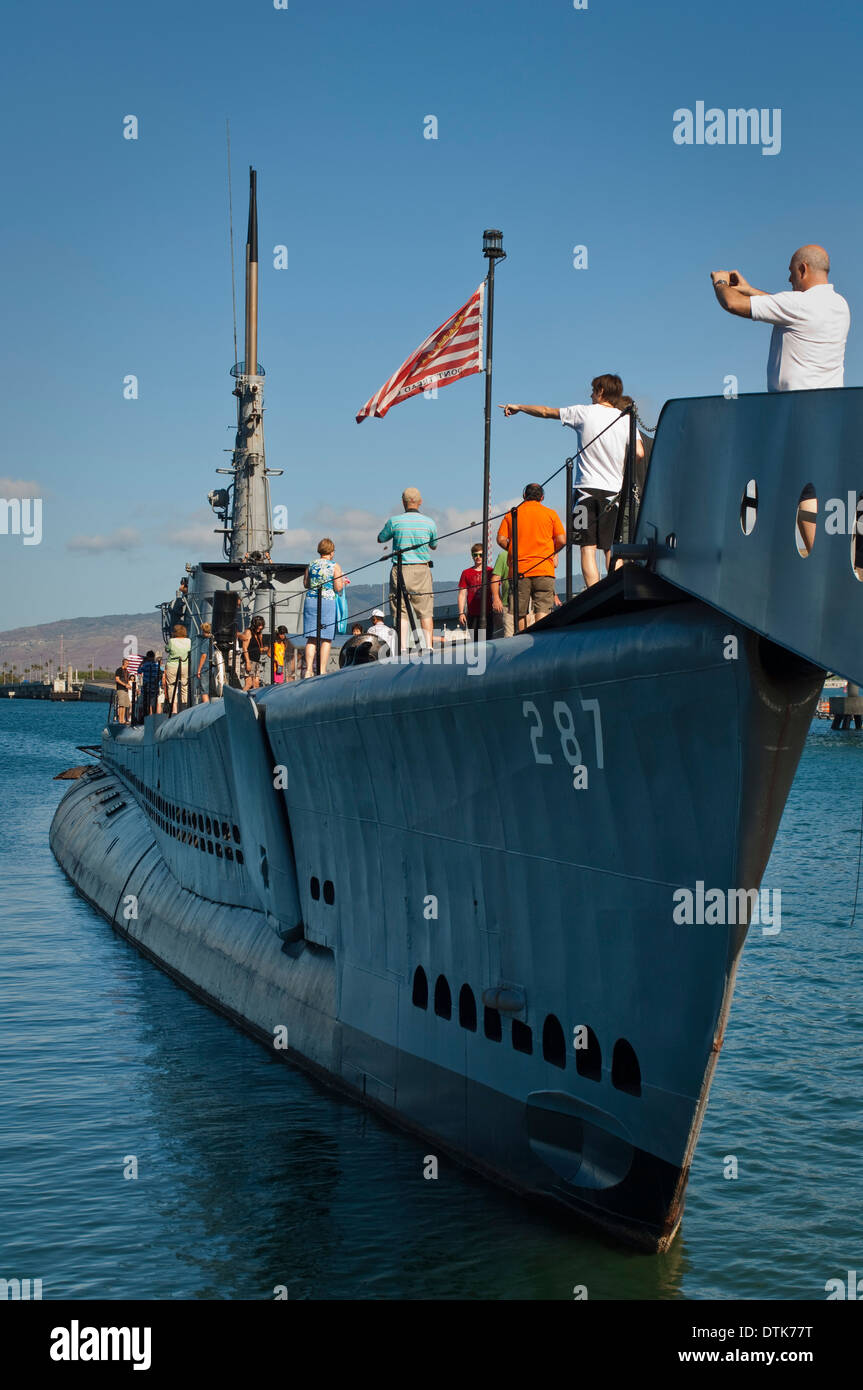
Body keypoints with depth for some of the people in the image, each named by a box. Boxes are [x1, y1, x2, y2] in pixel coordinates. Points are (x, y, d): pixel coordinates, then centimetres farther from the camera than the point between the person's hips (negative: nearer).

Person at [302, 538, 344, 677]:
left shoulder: (311, 565, 8)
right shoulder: (335, 566, -4)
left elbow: (306, 584, 15)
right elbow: (338, 588, -8)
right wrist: (342, 581, 12)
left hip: (310, 601, 4)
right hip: (328, 602, -4)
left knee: (311, 638, 6)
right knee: (326, 639, 2)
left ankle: (309, 670, -1)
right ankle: (322, 671, -1)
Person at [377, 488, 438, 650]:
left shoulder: (394, 521, -4)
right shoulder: (429, 522, 0)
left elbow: (381, 539, 14)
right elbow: (434, 546, 17)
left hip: (400, 570, -1)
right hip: (422, 570, 1)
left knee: (401, 612, 1)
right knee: (425, 612, 5)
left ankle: (403, 649, -7)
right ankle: (428, 647, -2)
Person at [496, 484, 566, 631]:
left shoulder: (511, 514, 9)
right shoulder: (550, 513, 6)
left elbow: (501, 539, 1)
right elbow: (562, 540, 0)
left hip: (518, 569, 1)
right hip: (544, 569, -1)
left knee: (520, 612, 6)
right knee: (542, 609, -6)